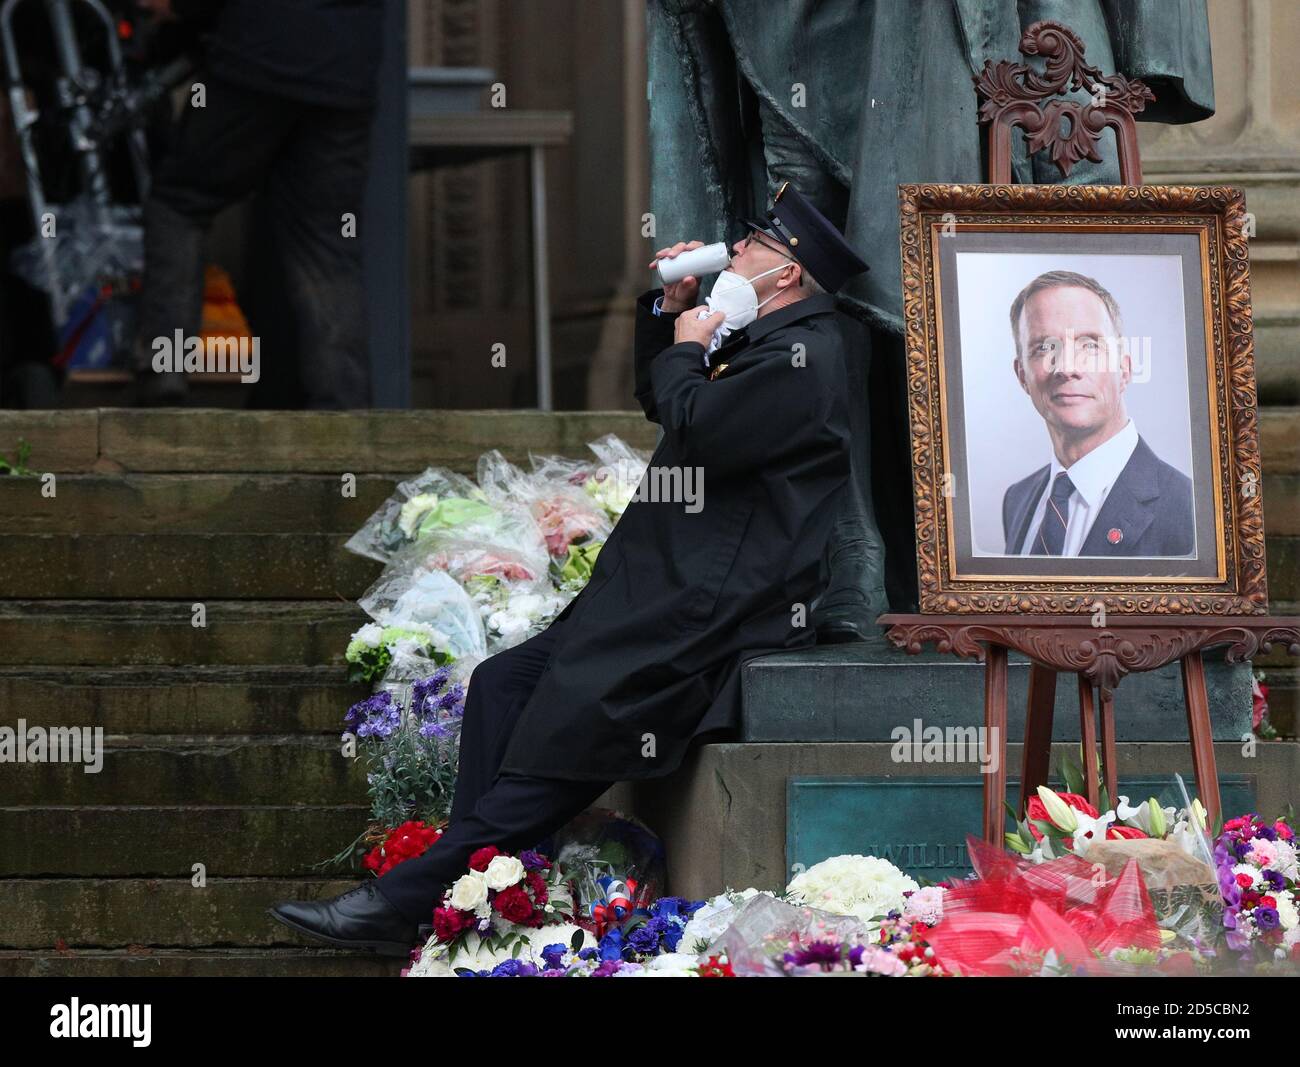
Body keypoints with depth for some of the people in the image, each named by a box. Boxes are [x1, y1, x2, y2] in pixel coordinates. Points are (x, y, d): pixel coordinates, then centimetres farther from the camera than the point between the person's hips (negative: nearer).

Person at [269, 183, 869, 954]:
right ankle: (466, 887, -8)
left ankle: (414, 898, -22)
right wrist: (670, 310, 16)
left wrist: (686, 350, -3)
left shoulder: (803, 355, -12)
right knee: (504, 684, 2)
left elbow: (695, 432, -22)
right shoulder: (760, 340, 21)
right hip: (673, 595, 11)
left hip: (716, 617, -11)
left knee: (570, 718, -20)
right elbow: (654, 401, 31)